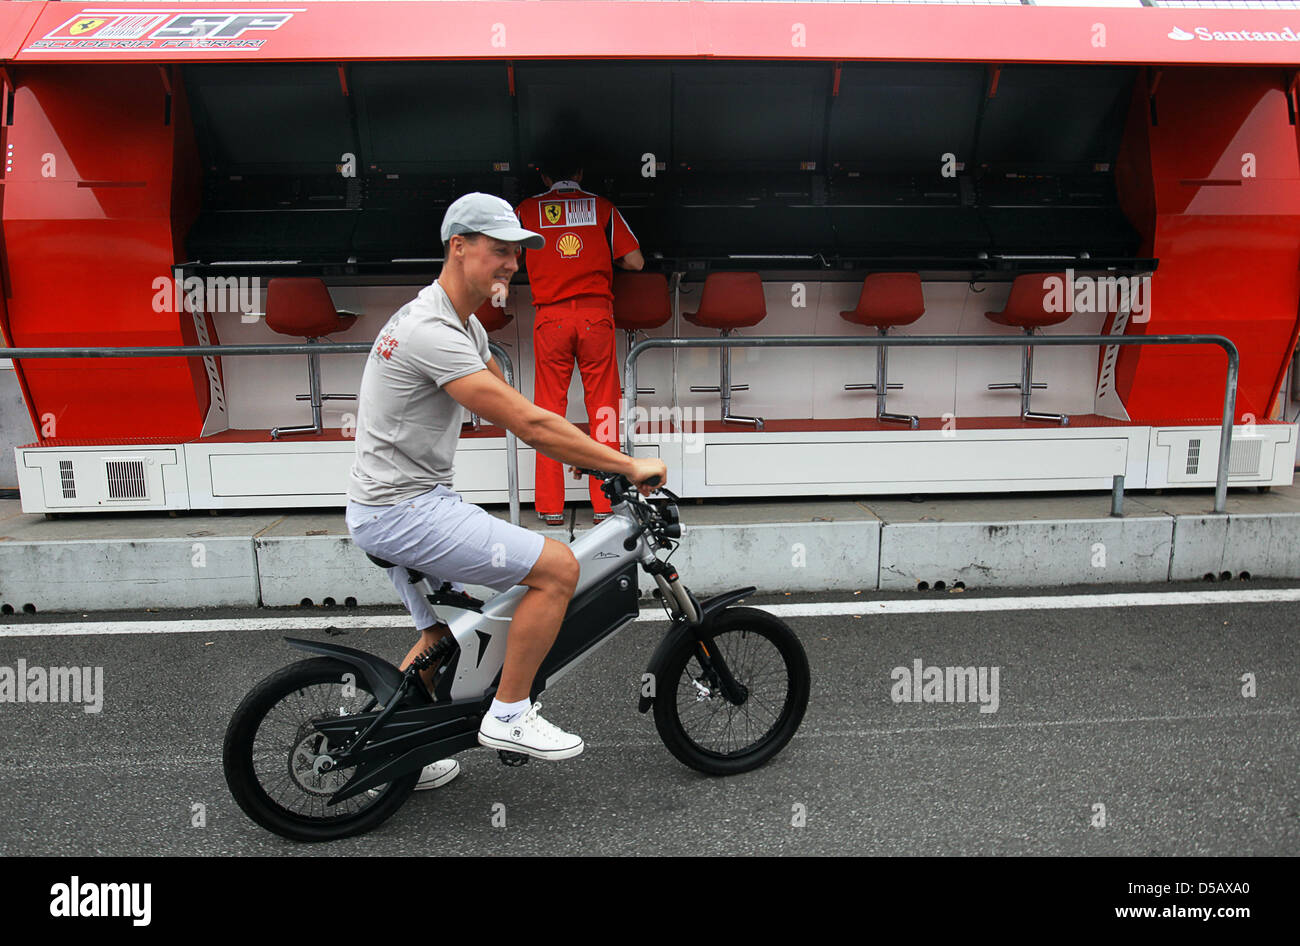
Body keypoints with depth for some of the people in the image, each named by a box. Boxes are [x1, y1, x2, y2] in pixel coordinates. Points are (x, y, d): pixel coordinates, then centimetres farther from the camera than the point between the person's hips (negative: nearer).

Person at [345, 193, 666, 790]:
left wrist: (592, 457, 9)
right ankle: (508, 717, -1)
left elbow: (515, 405, 18)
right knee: (558, 567, -14)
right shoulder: (432, 331, -22)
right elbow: (530, 425, -27)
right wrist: (628, 466, -20)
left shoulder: (465, 326, 12)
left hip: (405, 503, 11)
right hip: (404, 510, -11)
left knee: (442, 634, 23)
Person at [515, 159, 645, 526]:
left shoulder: (528, 209, 13)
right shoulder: (602, 206, 12)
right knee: (603, 406, 5)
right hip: (596, 313, 0)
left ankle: (551, 506, 6)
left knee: (550, 409, 5)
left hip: (550, 317, 0)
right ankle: (604, 504, 6)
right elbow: (635, 261, 7)